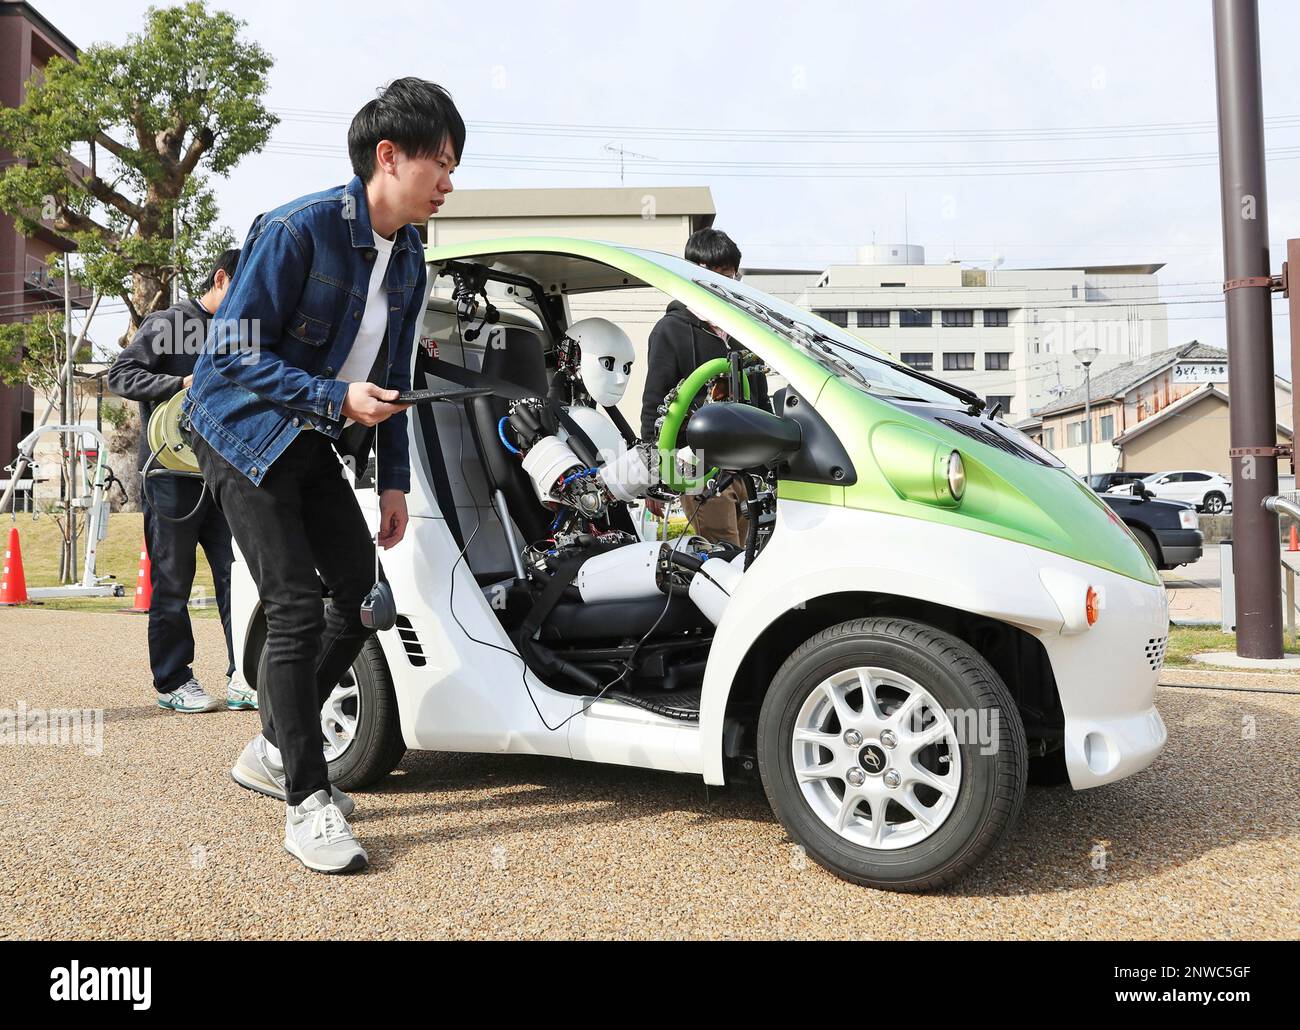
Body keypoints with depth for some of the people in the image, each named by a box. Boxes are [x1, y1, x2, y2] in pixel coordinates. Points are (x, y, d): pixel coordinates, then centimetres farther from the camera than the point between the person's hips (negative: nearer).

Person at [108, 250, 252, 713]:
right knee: (172, 583, 2)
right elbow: (120, 374, -9)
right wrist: (182, 383, -20)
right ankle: (173, 682, 12)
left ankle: (241, 677, 4)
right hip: (171, 472, -6)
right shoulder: (168, 323, -2)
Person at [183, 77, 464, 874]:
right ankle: (308, 803, -3)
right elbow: (233, 354, -20)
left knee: (361, 594, 5)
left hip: (317, 448, 8)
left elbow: (392, 378, 10)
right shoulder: (298, 230, -20)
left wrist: (394, 481, 5)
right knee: (298, 608, -14)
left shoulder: (408, 258, 3)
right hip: (246, 437, -7)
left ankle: (276, 749, 23)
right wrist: (337, 398, -30)